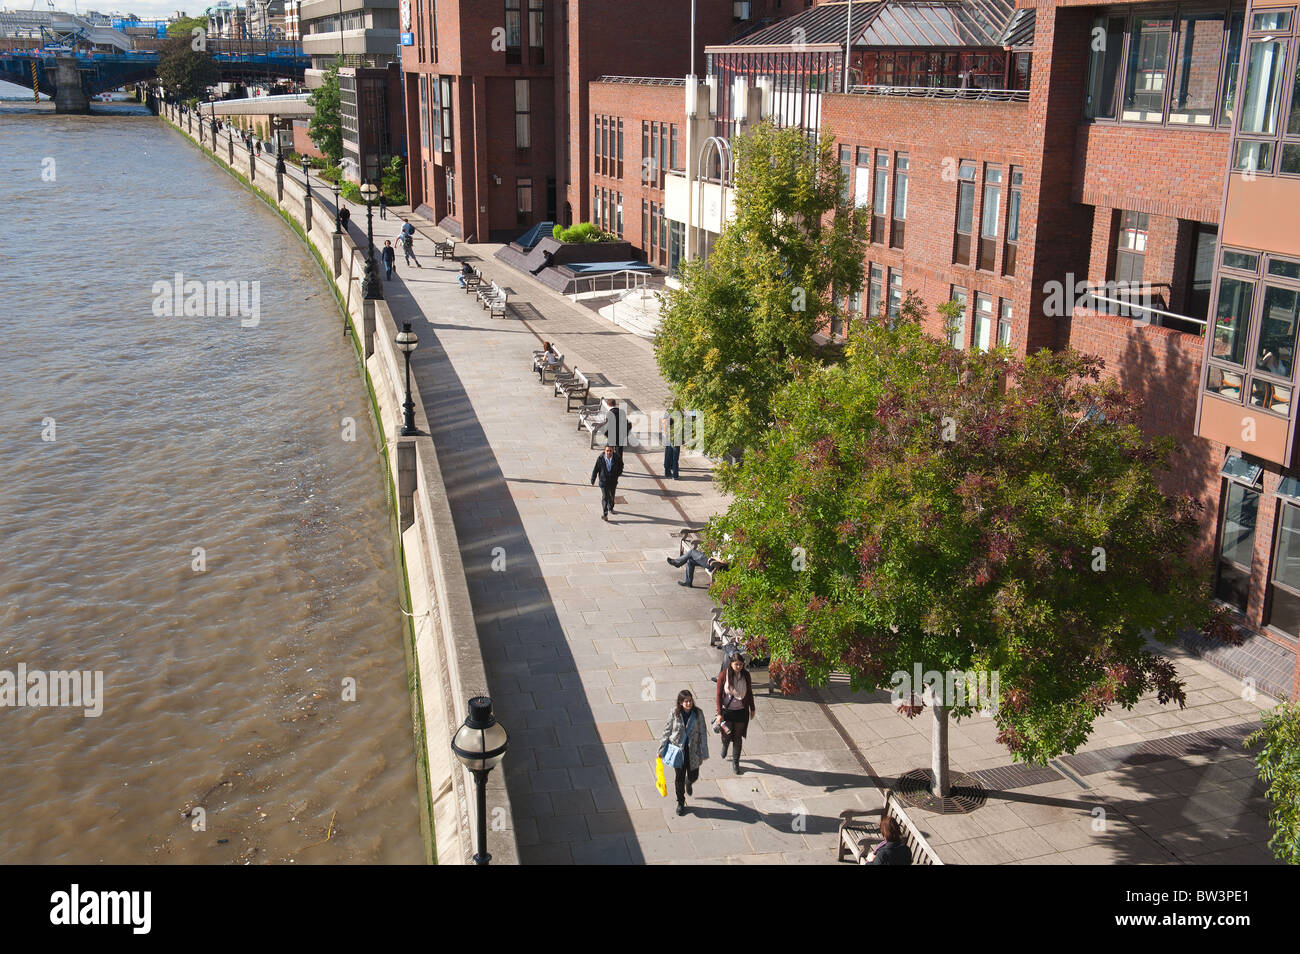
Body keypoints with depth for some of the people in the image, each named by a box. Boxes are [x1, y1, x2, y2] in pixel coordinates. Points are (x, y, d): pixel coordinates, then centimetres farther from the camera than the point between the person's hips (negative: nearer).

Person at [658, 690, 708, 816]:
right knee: (680, 777, 6)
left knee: (693, 776, 12)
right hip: (678, 750, -1)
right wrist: (661, 750, -2)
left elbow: (703, 734, -4)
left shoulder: (697, 714, -11)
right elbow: (667, 731, -3)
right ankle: (680, 802, 27)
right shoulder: (674, 713, -12)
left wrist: (704, 753, -5)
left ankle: (689, 782, 50)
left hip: (693, 751, 1)